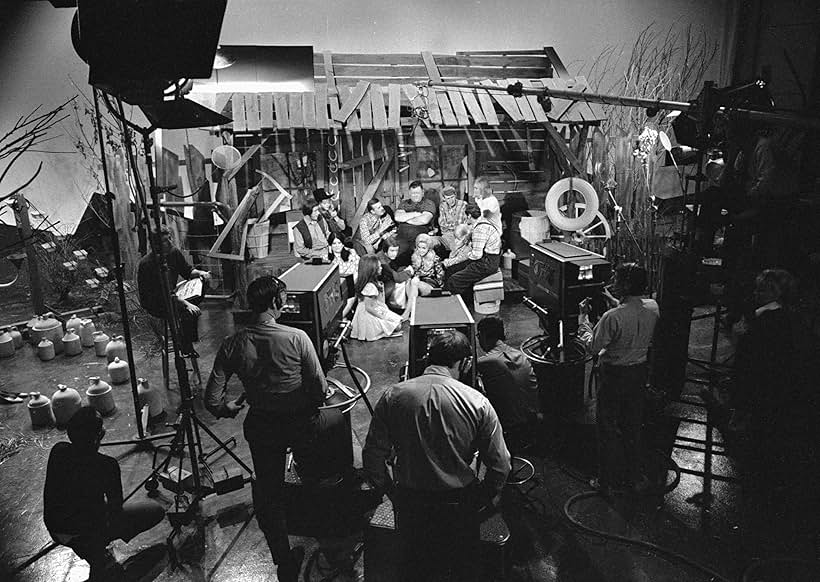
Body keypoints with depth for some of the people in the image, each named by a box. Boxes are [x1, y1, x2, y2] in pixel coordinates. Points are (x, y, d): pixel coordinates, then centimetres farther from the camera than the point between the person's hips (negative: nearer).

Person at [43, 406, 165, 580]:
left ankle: (83, 546, 15)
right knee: (156, 510, 2)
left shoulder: (58, 451, -12)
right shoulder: (106, 465, -28)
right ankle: (97, 550, 0)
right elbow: (116, 508, -12)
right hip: (83, 531, -6)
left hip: (54, 530, 6)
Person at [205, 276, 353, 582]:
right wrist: (310, 405, 5)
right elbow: (320, 389, -17)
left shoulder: (232, 345, -11)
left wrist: (230, 408, 12)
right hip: (302, 424, -2)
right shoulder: (296, 338, -20)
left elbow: (212, 401, -10)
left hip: (260, 428, 3)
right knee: (337, 420, 29)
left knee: (267, 494, 19)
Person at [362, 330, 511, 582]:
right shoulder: (477, 403, -16)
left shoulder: (393, 396, -11)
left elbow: (373, 455, -6)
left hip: (410, 503, 2)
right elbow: (500, 464, -11)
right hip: (460, 505, -1)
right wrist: (486, 498, 7)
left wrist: (388, 490, 10)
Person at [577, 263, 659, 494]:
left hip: (614, 375, -6)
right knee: (633, 427, 21)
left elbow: (592, 347, -19)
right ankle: (635, 477, 35)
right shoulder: (653, 308, -9)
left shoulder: (613, 317, -29)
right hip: (639, 372, 6)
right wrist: (614, 300, 12)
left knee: (609, 428, 11)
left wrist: (583, 317, -11)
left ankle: (608, 481, 24)